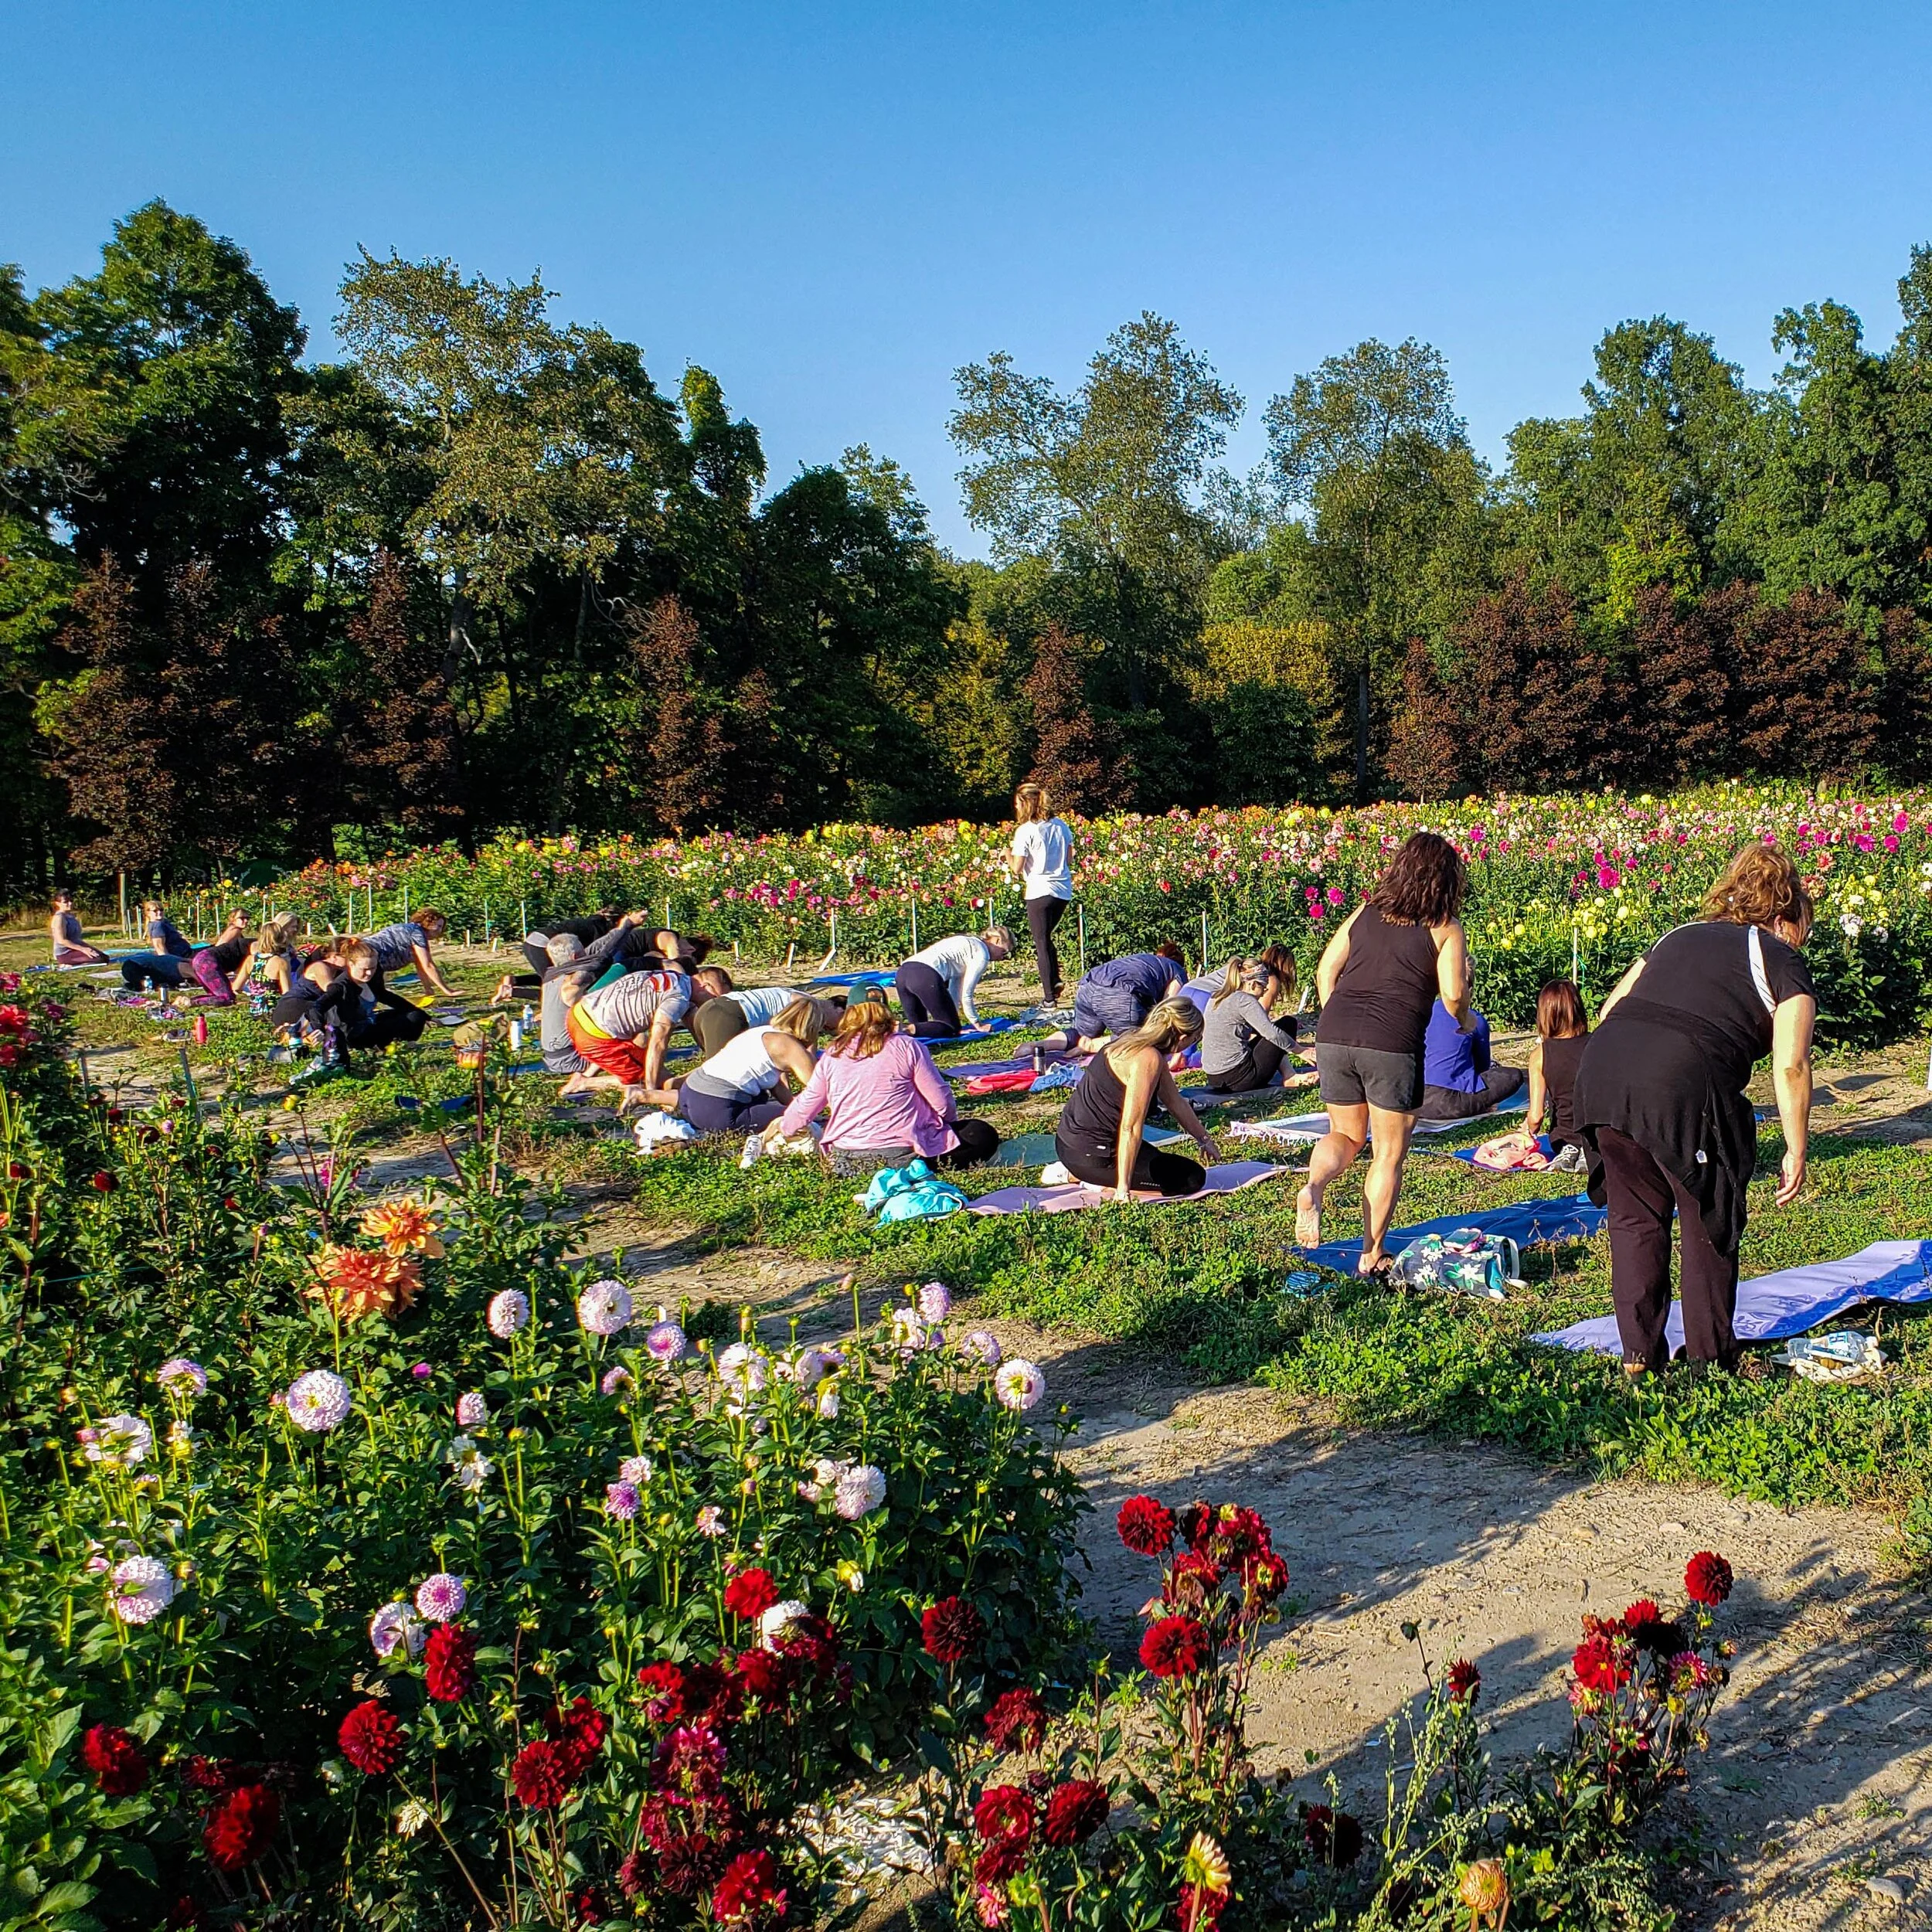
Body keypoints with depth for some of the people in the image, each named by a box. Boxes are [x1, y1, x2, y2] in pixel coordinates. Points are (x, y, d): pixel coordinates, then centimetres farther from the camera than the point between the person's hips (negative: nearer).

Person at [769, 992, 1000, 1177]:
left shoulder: (832, 1056, 4)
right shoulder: (907, 1047, -5)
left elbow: (805, 1106, 14)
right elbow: (942, 1103, -4)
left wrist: (783, 1131, 35)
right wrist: (952, 1124, 19)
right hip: (901, 1155, -6)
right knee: (983, 1136, 5)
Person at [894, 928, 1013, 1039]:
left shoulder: (969, 944, 32)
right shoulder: (982, 954, 5)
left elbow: (955, 990, 32)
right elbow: (966, 994, 3)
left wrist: (953, 1020, 29)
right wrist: (978, 1025, 15)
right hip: (927, 976, -9)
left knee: (921, 1028, 19)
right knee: (952, 1029, 1)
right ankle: (908, 1029, -20)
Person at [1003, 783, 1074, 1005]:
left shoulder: (1025, 831, -11)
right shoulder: (1061, 825, 5)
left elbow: (1017, 868, -11)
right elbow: (1069, 859, 12)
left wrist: (1008, 855, 9)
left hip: (1040, 892, -6)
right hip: (1064, 891, 6)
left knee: (1041, 943, 3)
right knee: (1046, 937, 23)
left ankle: (1049, 997, 3)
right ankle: (1055, 981, 11)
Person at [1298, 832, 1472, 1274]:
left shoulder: (1366, 912, 15)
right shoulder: (1445, 928, 4)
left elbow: (1327, 968, 13)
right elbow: (1453, 994, -6)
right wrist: (1465, 1022, 15)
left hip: (1334, 1036, 4)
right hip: (1392, 1044, -4)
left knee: (1346, 1135, 23)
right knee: (1389, 1154, 12)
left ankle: (1313, 1188, -7)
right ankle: (1371, 1257, 15)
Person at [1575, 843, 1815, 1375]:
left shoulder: (1678, 936, 29)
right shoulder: (1782, 961, 15)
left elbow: (1610, 1008, 23)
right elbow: (1791, 1065, 3)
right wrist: (1796, 1152, 9)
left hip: (1601, 1064, 5)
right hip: (1683, 1081, -5)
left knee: (1635, 1215, 20)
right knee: (1708, 1222, 15)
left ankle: (1638, 1353, 25)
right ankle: (1709, 1358, 25)